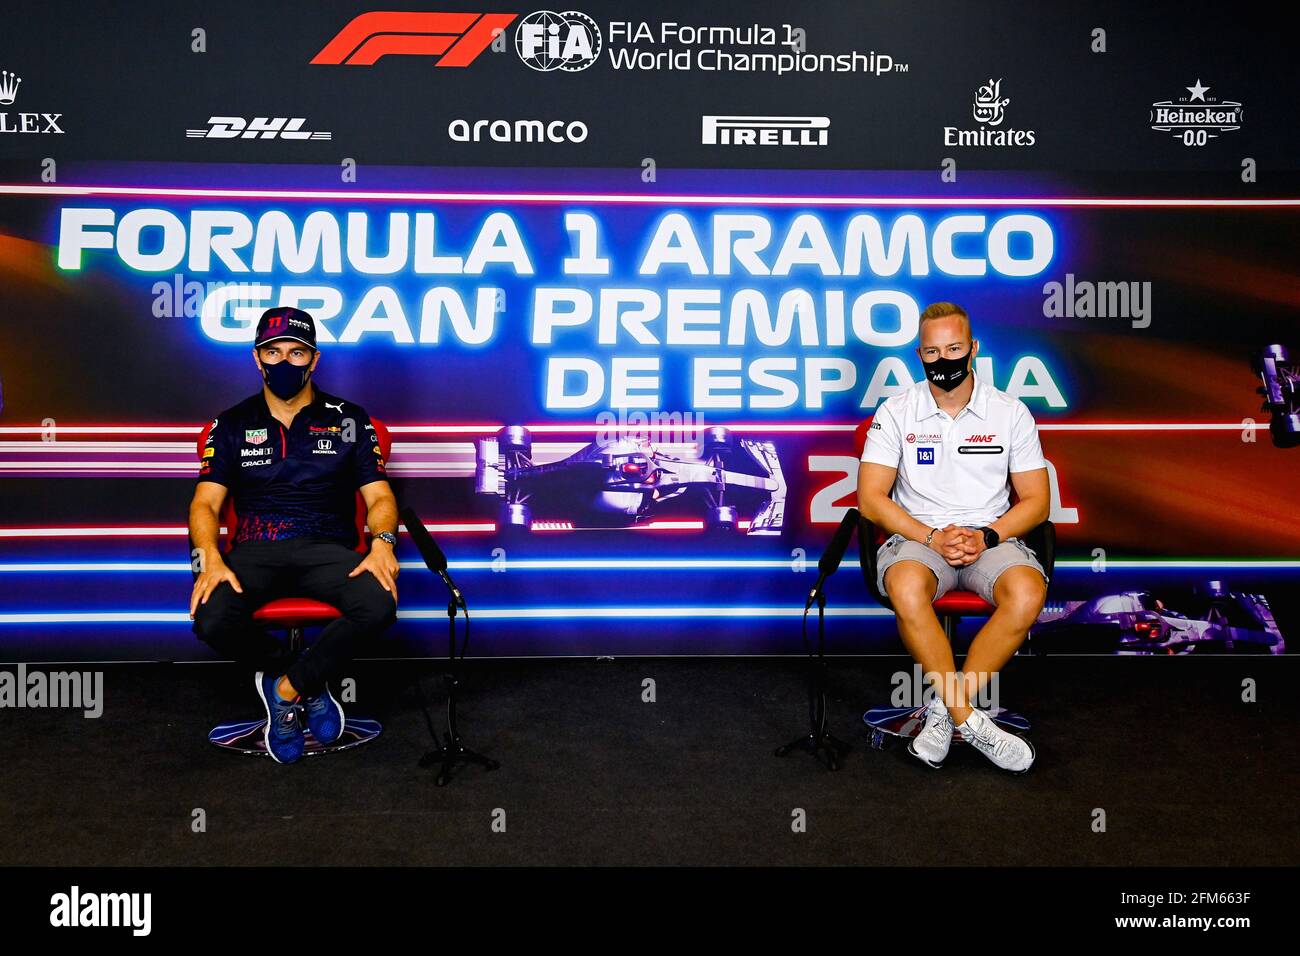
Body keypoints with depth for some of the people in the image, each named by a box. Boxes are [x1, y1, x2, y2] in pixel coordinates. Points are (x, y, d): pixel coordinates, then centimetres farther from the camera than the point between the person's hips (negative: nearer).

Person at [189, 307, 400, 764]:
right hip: (254, 551, 1)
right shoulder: (232, 425, 13)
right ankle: (310, 682, -1)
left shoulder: (348, 420, 10)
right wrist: (211, 559, -17)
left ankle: (286, 688, -6)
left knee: (379, 604, -32)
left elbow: (379, 495, 6)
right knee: (210, 620, -31)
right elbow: (206, 503, 5)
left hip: (327, 549, 0)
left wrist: (382, 542, -17)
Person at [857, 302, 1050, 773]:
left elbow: (1036, 500, 6)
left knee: (1028, 593, -32)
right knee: (906, 589, -36)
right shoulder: (896, 412, 3)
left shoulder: (1010, 412, 5)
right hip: (917, 535, -1)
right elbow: (871, 499, -3)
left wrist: (987, 535, -13)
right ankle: (969, 719, -23)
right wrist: (933, 537, -16)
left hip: (992, 536, 1)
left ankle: (945, 708, -18)